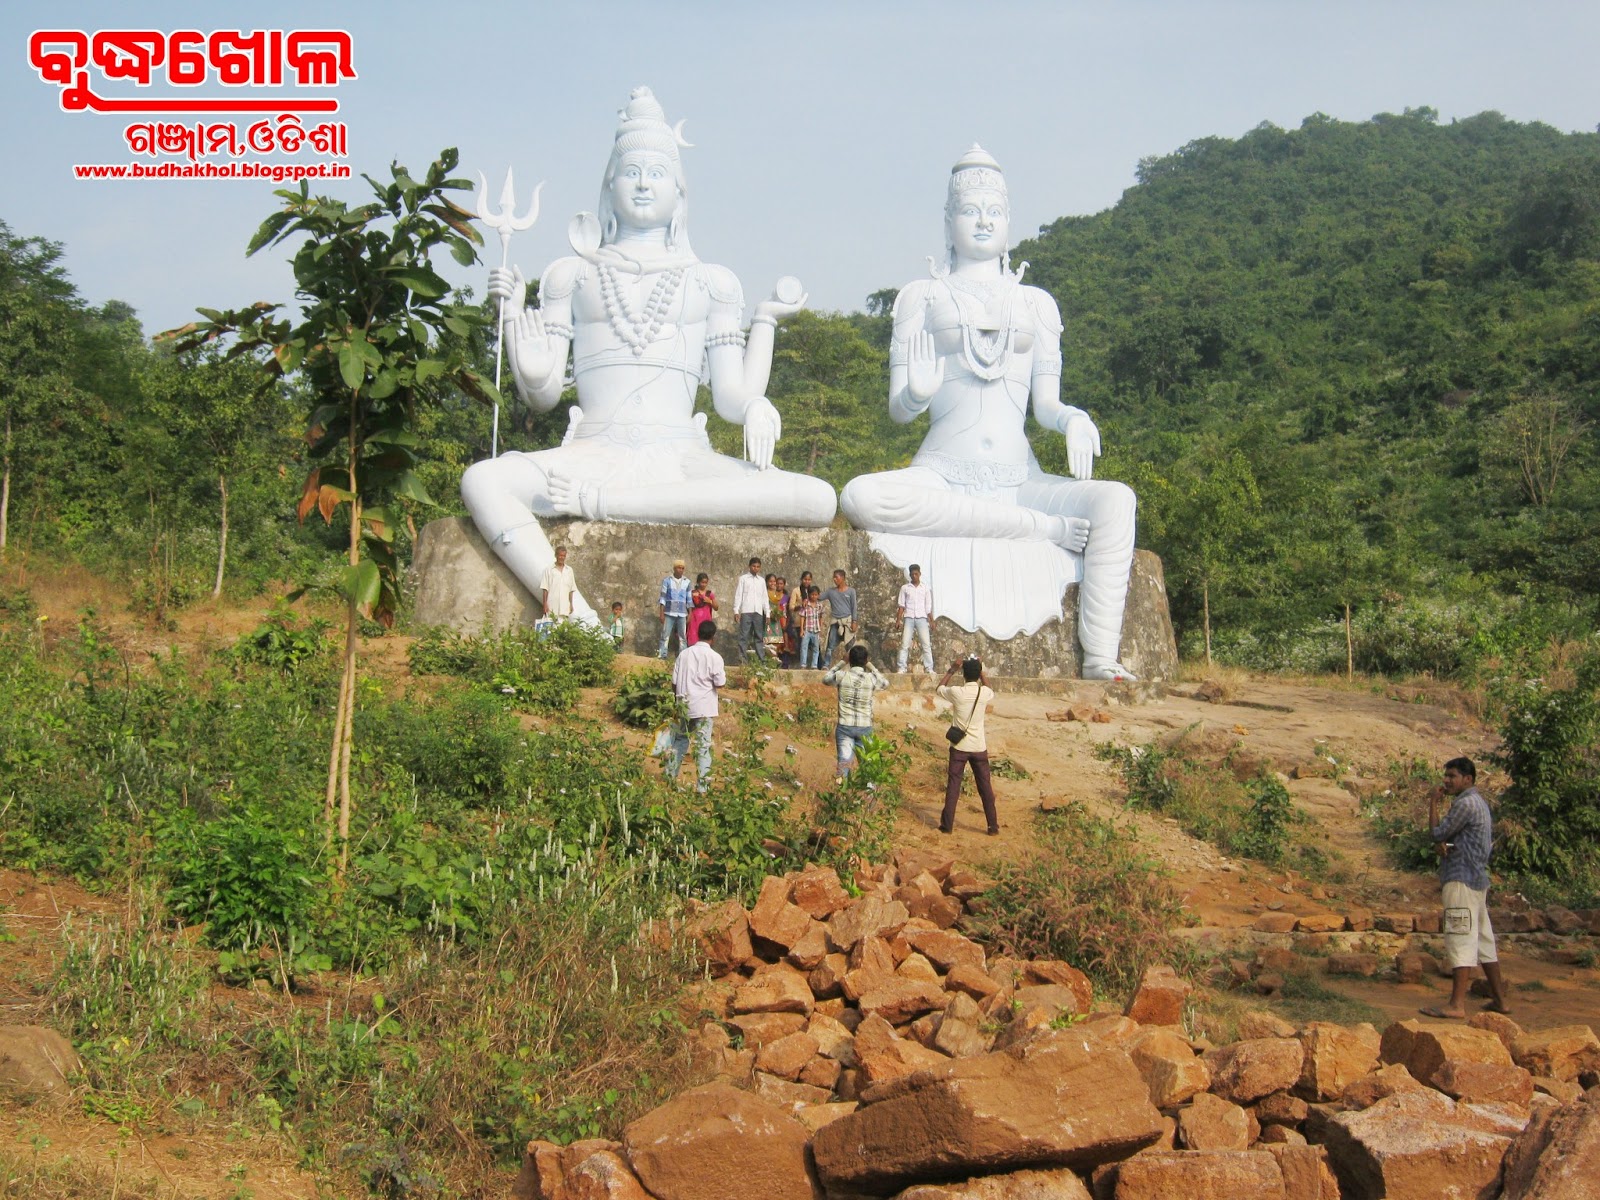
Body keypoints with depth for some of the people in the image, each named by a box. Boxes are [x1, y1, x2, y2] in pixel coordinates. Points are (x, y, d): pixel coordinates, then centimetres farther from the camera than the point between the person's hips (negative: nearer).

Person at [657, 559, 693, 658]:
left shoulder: (687, 582, 6)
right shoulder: (667, 580, 1)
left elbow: (689, 599, 8)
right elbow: (663, 598, 0)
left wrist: (690, 615, 5)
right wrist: (661, 613, -6)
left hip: (682, 614, 2)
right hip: (669, 613, -2)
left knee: (683, 637, 2)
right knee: (665, 636, -3)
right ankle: (661, 656, -1)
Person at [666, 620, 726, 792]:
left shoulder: (684, 654, 3)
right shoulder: (714, 657, -10)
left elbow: (674, 683, 4)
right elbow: (720, 683, -10)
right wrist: (724, 676, 10)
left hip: (684, 707, 4)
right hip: (704, 709, -4)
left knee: (679, 741, 17)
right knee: (703, 747, 0)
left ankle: (669, 778, 22)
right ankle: (701, 787, -1)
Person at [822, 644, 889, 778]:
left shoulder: (841, 675, -8)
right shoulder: (871, 678, -7)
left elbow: (825, 678, 14)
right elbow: (885, 683, 16)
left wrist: (840, 663, 16)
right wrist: (871, 667, 16)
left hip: (844, 726, 0)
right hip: (865, 727, 1)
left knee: (844, 761, -3)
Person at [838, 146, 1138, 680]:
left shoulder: (1036, 303, 21)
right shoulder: (922, 296, 14)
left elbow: (1045, 404, 17)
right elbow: (899, 409, 7)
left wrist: (1074, 419, -8)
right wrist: (917, 393, -18)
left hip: (1020, 478, 2)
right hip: (942, 475, -2)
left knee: (1115, 500, -29)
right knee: (861, 497, -36)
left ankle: (1100, 661, -32)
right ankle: (1047, 528, -28)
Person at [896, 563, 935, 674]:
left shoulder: (926, 588, 9)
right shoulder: (904, 588, 7)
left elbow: (928, 606, 8)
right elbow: (901, 606, 6)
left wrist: (932, 621, 1)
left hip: (921, 618, 0)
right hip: (909, 618, 0)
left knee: (926, 643, -6)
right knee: (905, 644, -6)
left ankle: (929, 668, -4)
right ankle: (901, 668, -5)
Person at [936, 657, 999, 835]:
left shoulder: (957, 693, -13)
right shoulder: (984, 693, -7)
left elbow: (940, 688, 10)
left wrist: (952, 670, 13)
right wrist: (981, 672, 18)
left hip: (959, 747, -2)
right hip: (979, 747, 2)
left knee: (953, 786, 5)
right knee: (985, 786, 9)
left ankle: (947, 825, 7)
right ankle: (993, 826, 13)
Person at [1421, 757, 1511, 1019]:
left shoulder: (1466, 804, -14)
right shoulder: (1479, 802, 19)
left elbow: (1437, 833, -12)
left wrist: (1433, 804, 1)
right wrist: (1447, 846, 2)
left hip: (1462, 879, -10)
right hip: (1478, 879, 10)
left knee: (1461, 939, -12)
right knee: (1483, 939, 14)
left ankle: (1457, 1004, -14)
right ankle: (1499, 999, 19)